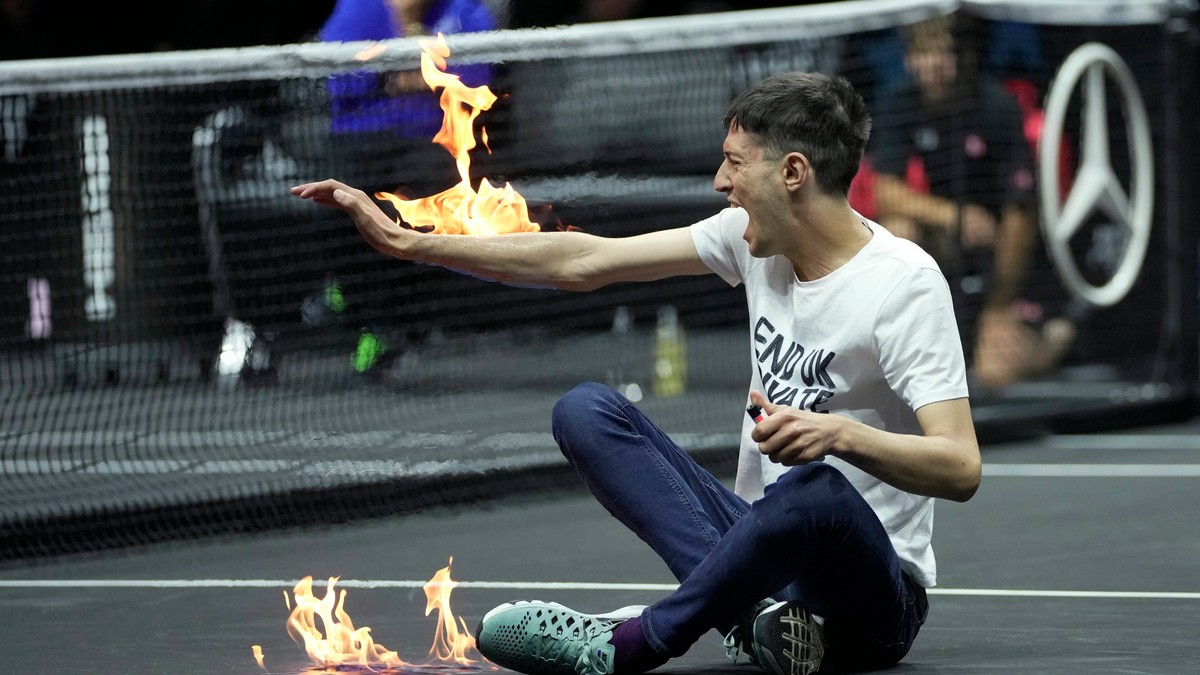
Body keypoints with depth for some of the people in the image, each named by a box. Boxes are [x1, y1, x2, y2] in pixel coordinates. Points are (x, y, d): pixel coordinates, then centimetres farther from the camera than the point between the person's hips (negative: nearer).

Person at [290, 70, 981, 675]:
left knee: (817, 489, -42)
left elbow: (961, 468, -25)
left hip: (874, 598, -8)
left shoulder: (904, 283, -17)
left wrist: (840, 434, -42)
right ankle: (752, 608, -25)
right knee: (586, 409, -7)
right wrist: (408, 242, 6)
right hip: (761, 544, 8)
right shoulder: (754, 235, 4)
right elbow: (584, 261, 8)